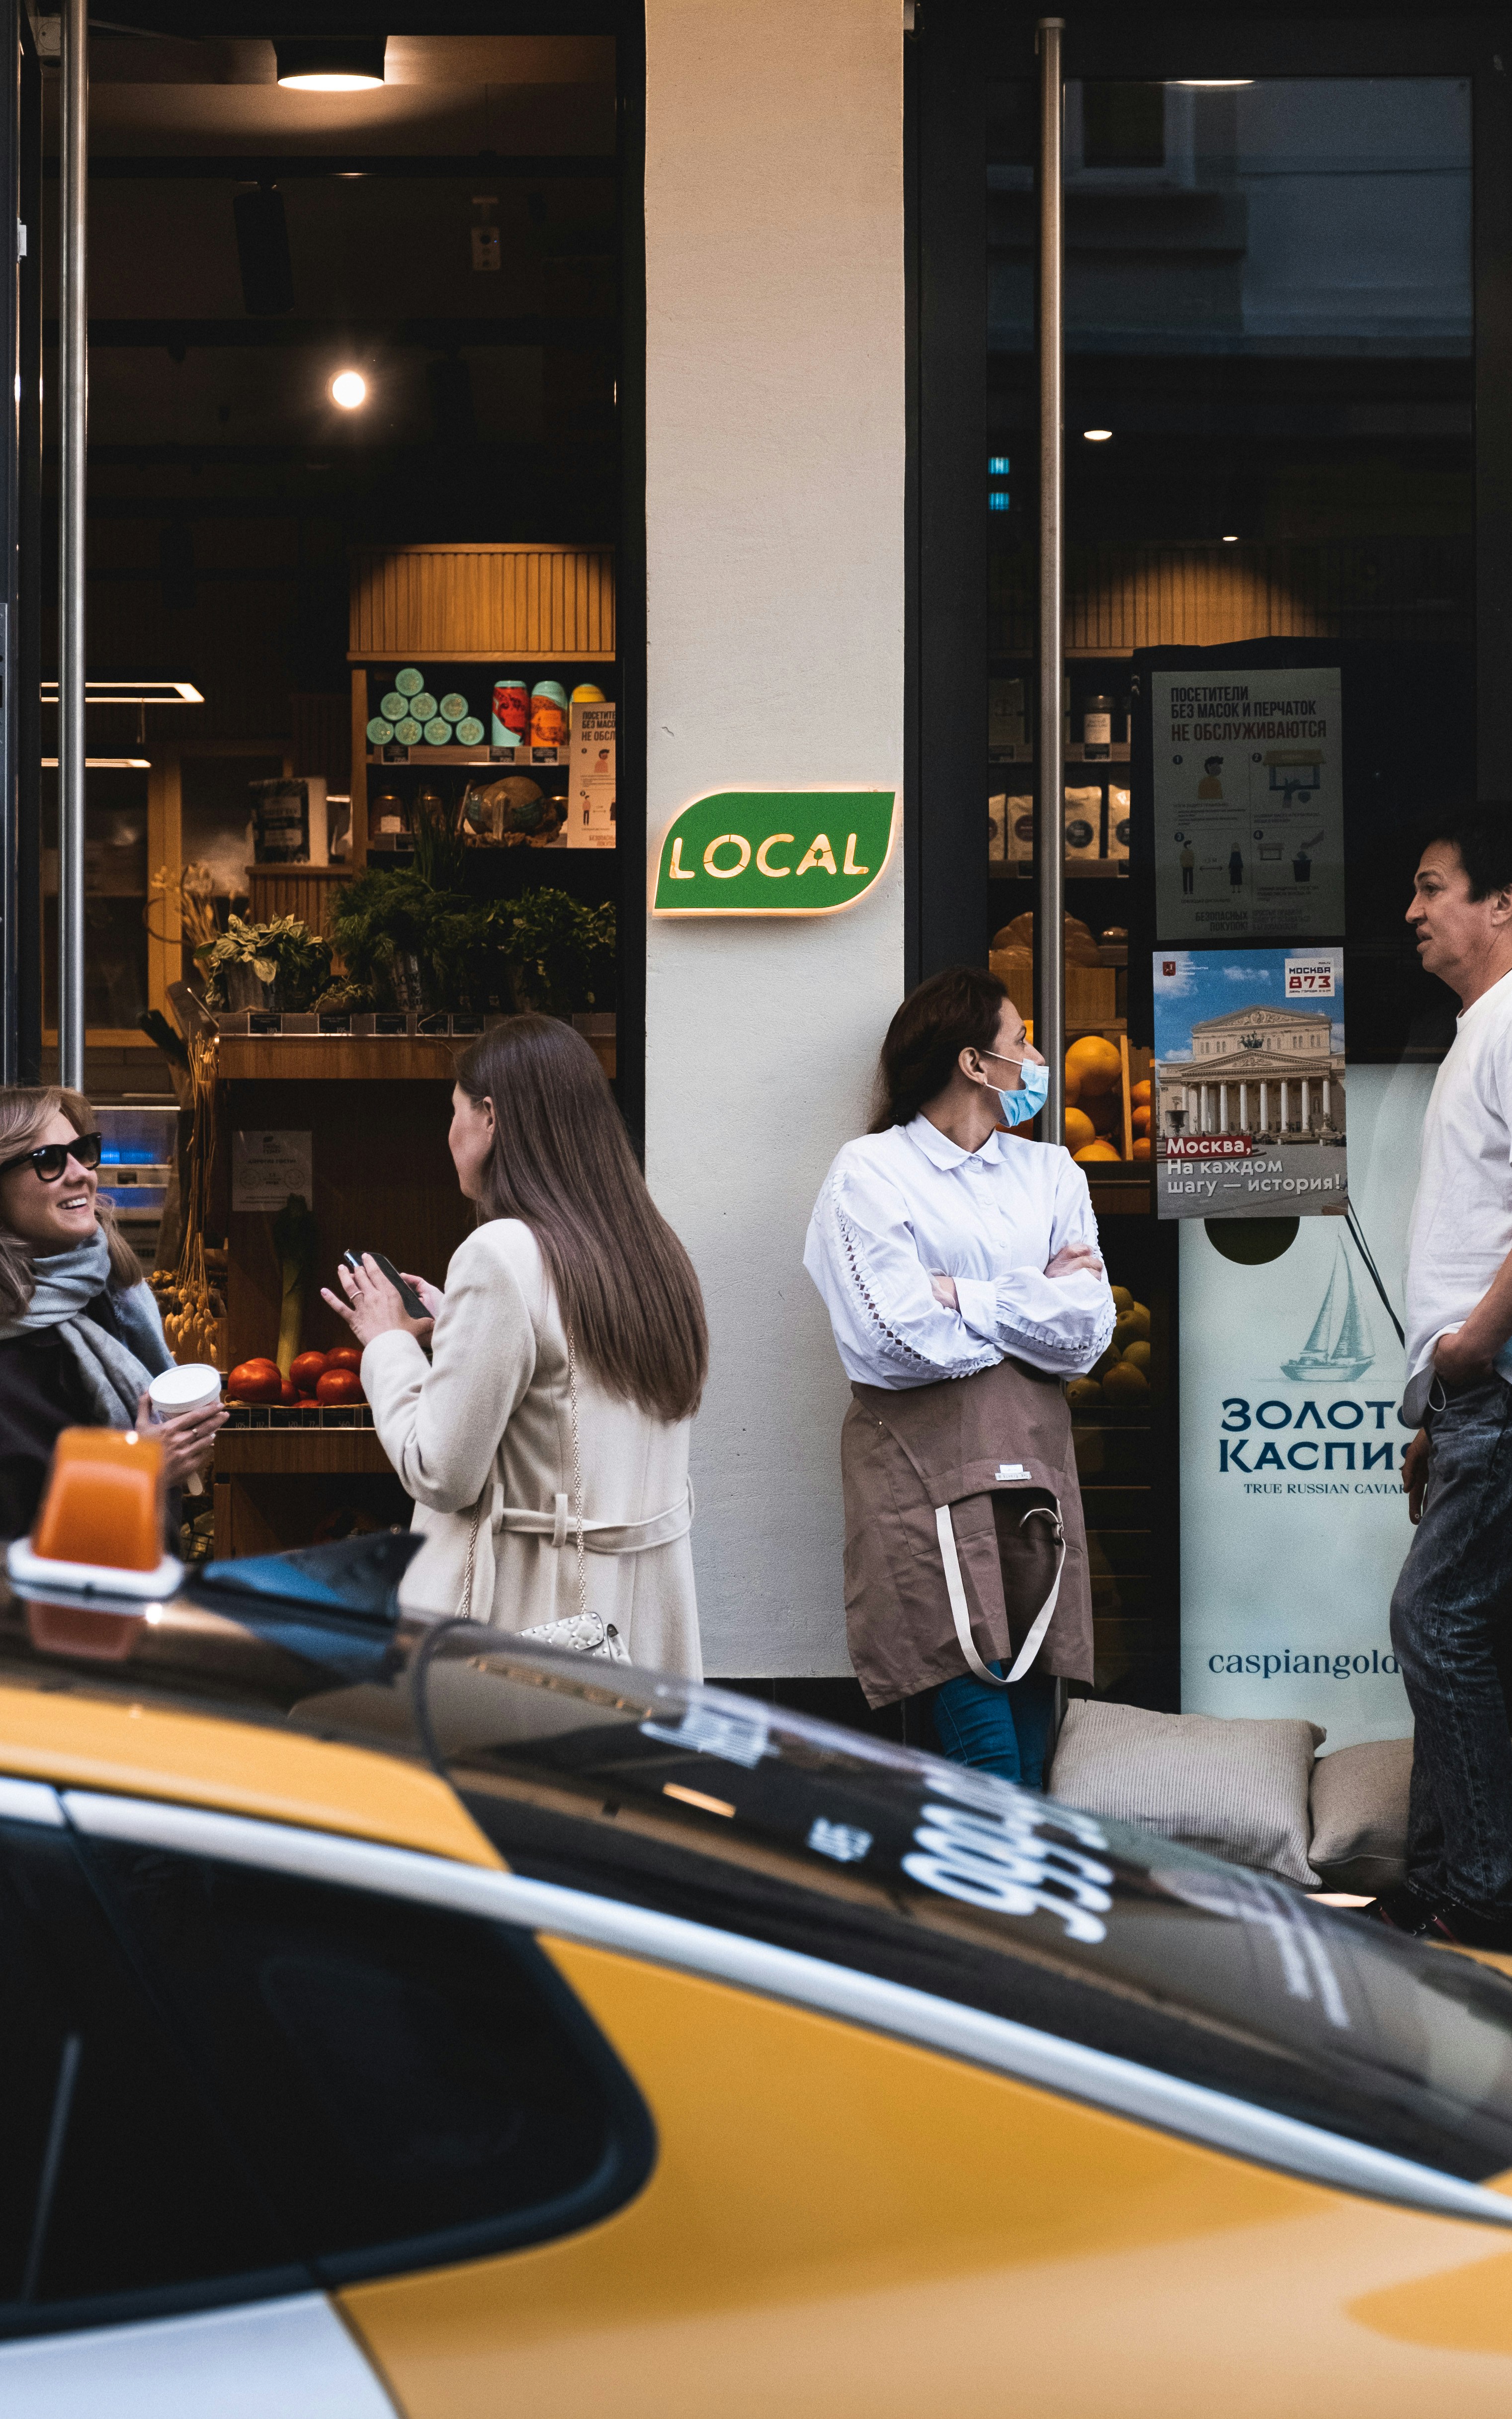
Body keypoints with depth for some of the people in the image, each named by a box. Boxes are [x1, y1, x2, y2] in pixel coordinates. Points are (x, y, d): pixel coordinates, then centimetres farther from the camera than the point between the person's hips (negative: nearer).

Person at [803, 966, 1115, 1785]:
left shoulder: (1048, 1173, 18)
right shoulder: (870, 1173, 1)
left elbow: (1088, 1333, 6)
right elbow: (903, 1340, -11)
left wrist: (963, 1298, -4)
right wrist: (1032, 1302, 1)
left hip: (1031, 1462, 5)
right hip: (924, 1464, -5)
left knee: (1030, 1734, 1)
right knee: (985, 1754, -14)